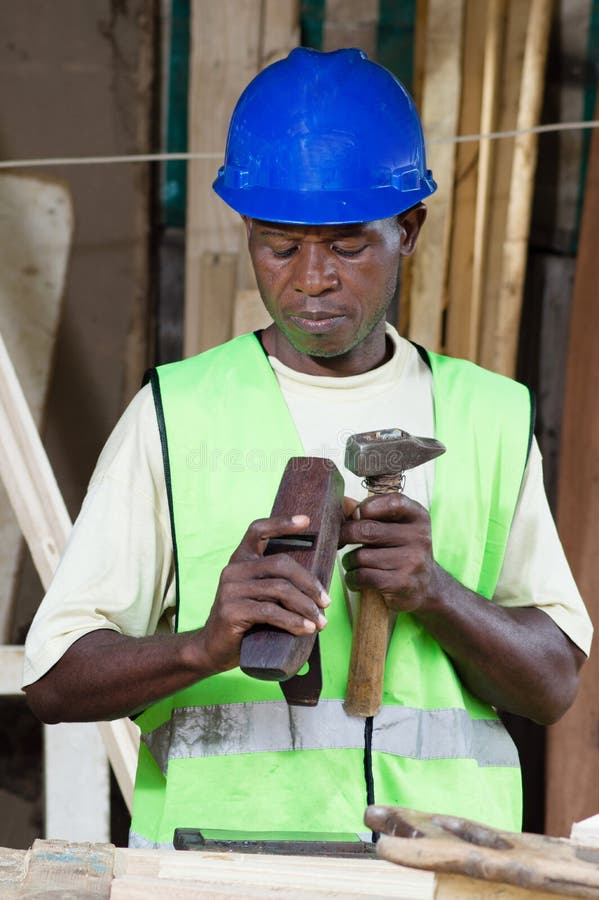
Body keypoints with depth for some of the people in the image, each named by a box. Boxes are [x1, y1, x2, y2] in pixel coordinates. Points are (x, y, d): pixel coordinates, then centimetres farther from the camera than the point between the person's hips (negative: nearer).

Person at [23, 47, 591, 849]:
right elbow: (54, 679, 1)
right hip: (221, 851, -1)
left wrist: (436, 593, -9)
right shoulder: (177, 414, 5)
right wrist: (205, 646, -17)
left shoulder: (489, 416, 12)